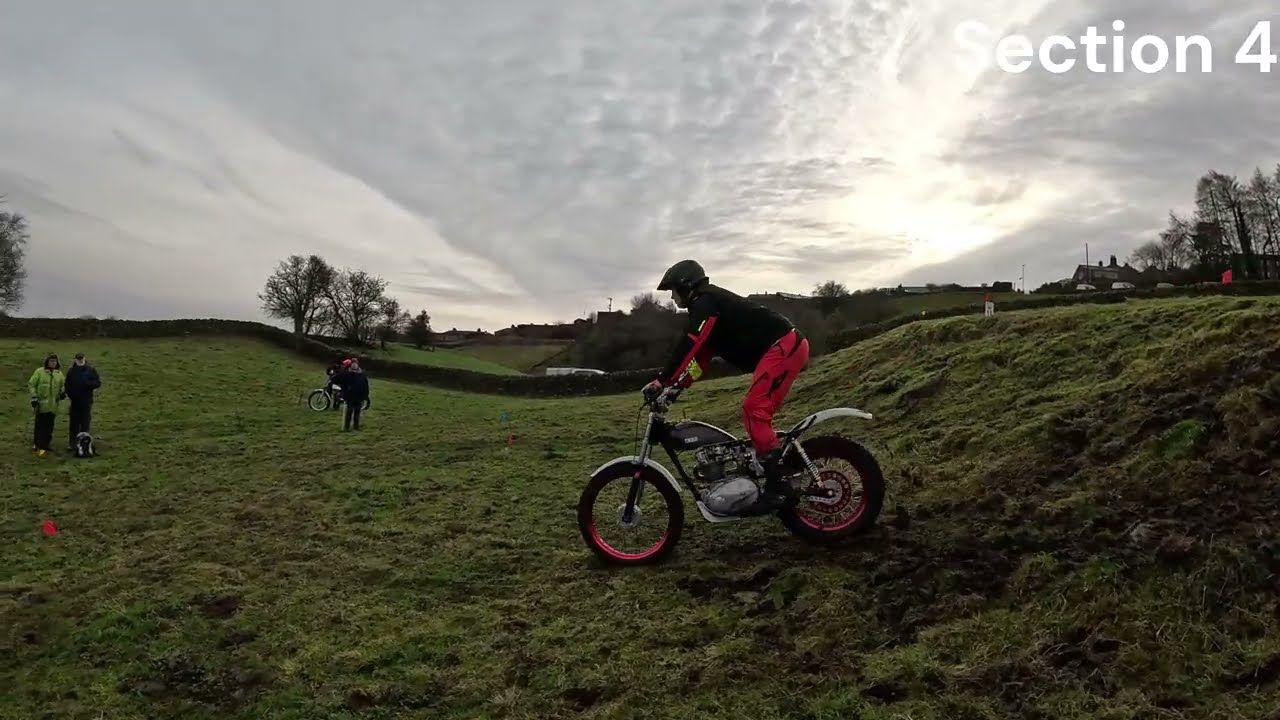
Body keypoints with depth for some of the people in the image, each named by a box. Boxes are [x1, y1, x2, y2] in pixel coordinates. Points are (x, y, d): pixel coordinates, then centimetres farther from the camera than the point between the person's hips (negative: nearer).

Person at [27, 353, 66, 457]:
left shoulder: (59, 373, 8)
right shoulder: (39, 371, -4)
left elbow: (64, 385, 22)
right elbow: (31, 384, -3)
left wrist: (63, 392, 2)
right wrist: (34, 397, -9)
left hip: (53, 405, 4)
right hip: (41, 404, -4)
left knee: (49, 426, 8)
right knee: (40, 425, -2)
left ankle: (45, 445, 18)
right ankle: (37, 445, 4)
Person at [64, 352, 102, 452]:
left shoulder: (91, 370, -1)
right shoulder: (71, 370, 5)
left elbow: (98, 383, -2)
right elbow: (67, 385, 11)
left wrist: (88, 384, -20)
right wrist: (69, 395, -2)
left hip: (86, 402, -2)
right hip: (74, 402, 2)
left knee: (85, 424, 5)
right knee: (73, 424, 6)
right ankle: (71, 444, 13)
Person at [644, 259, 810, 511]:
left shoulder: (706, 304, -9)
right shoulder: (710, 305, 23)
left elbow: (689, 348, -20)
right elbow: (700, 356, 22)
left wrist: (662, 381, -18)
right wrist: (674, 385, 15)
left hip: (782, 347, -11)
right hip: (788, 346, 11)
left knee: (754, 410, -16)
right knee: (758, 413, 12)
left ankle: (779, 487, -19)